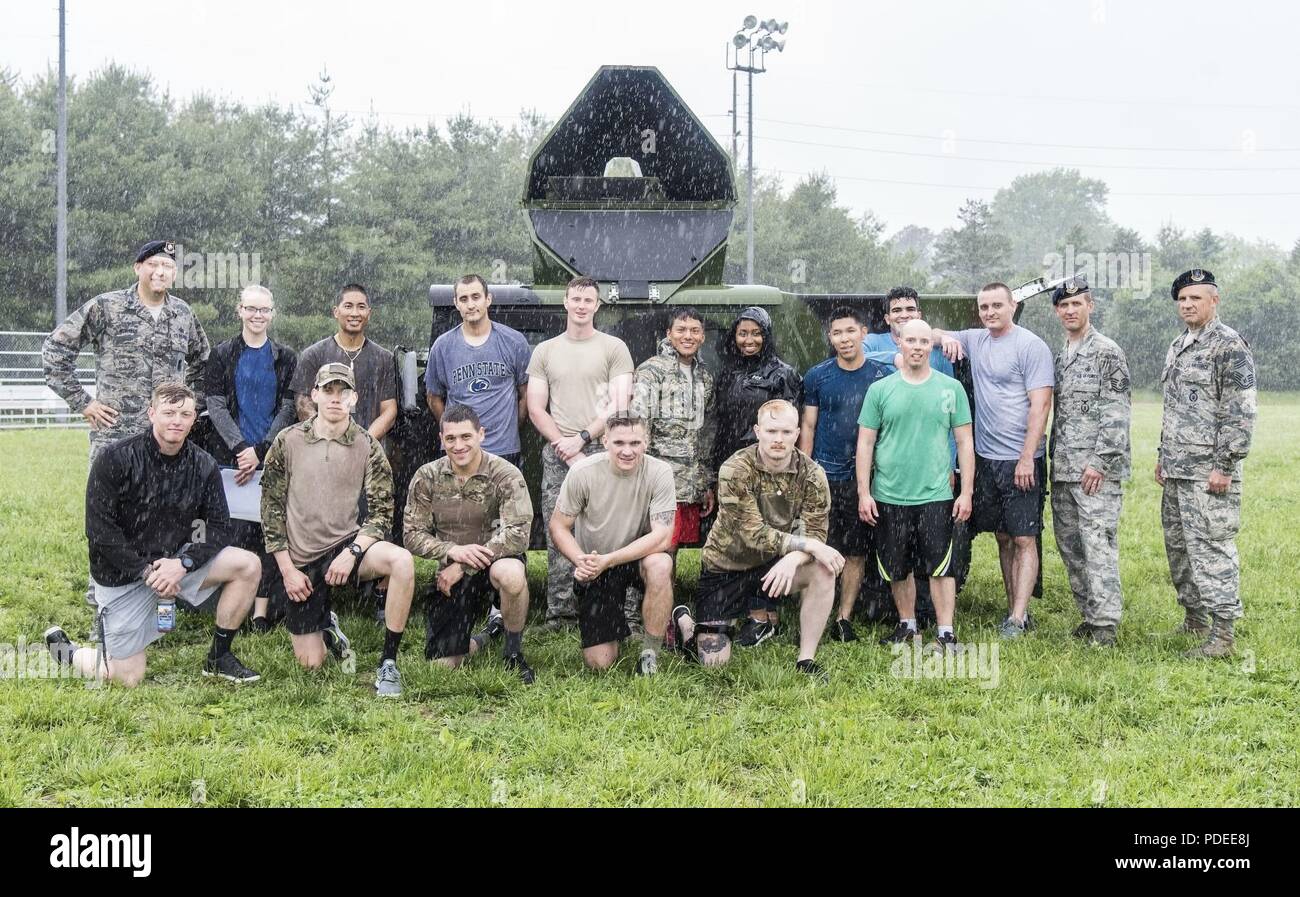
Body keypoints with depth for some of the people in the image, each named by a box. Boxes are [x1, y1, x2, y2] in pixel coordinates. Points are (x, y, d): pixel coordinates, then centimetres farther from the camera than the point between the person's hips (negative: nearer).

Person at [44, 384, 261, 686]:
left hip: (175, 561, 4)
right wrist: (146, 572, -20)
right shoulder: (115, 458, -17)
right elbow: (99, 530, -18)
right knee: (129, 678, -3)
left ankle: (219, 657, 0)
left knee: (248, 565, -16)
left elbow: (219, 528, -4)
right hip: (122, 572, -4)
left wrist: (183, 563, -21)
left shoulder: (203, 465, -5)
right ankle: (64, 649, 27)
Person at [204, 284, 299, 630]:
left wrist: (260, 452, -8)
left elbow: (288, 409, 3)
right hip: (233, 457, -1)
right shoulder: (222, 355, 8)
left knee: (269, 530, -4)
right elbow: (216, 407, 1)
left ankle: (261, 610, -1)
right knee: (238, 528, -8)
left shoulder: (285, 358, 10)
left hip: (273, 459, 1)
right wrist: (241, 448, -12)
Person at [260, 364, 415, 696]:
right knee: (311, 663, 0)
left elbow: (381, 512, -3)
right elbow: (271, 508, 1)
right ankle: (325, 624, 38)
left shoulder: (367, 446, -2)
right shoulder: (288, 442, -2)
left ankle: (388, 663, -21)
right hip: (300, 561, 0)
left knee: (402, 561, -34)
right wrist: (287, 569, -5)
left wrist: (352, 552, -19)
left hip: (346, 545, 0)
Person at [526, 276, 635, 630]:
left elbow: (619, 406, -1)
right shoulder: (545, 351, 14)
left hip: (602, 451, -2)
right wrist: (567, 449, -3)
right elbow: (535, 409, 9)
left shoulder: (614, 348, 6)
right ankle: (560, 615, 2)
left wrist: (583, 437, -10)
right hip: (557, 454, 2)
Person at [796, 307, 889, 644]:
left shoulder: (880, 375, 3)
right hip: (824, 475, -1)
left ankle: (844, 619, 14)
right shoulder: (817, 376, 3)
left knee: (856, 552, 5)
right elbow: (807, 427, 6)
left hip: (864, 477, 1)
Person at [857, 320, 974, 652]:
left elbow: (964, 442, 5)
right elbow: (865, 443, 4)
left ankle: (946, 633, 4)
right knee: (898, 568, 10)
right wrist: (864, 492, -1)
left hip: (936, 495, -1)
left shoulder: (951, 389, 3)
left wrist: (966, 492, 0)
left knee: (941, 566, -3)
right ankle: (907, 625, 27)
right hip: (889, 497, 1)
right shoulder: (880, 390, 3)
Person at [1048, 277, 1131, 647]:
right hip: (1063, 471, 8)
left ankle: (1105, 625, -9)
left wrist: (1099, 462, -18)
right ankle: (1090, 615, 19)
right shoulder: (1059, 358, 18)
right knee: (1070, 546, 10)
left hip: (1096, 471, -8)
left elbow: (1116, 413, -13)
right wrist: (1054, 461, 17)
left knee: (1098, 545, -11)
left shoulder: (1108, 352, -7)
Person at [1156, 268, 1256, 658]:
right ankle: (1195, 617, 26)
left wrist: (1225, 466, -19)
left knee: (1211, 546, -9)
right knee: (1177, 545, 14)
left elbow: (1241, 413, -16)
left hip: (1208, 472, -9)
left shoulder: (1230, 346, -11)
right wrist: (1163, 456, 21)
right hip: (1176, 472, 9)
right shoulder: (1178, 346, 16)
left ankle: (1223, 633, -5)